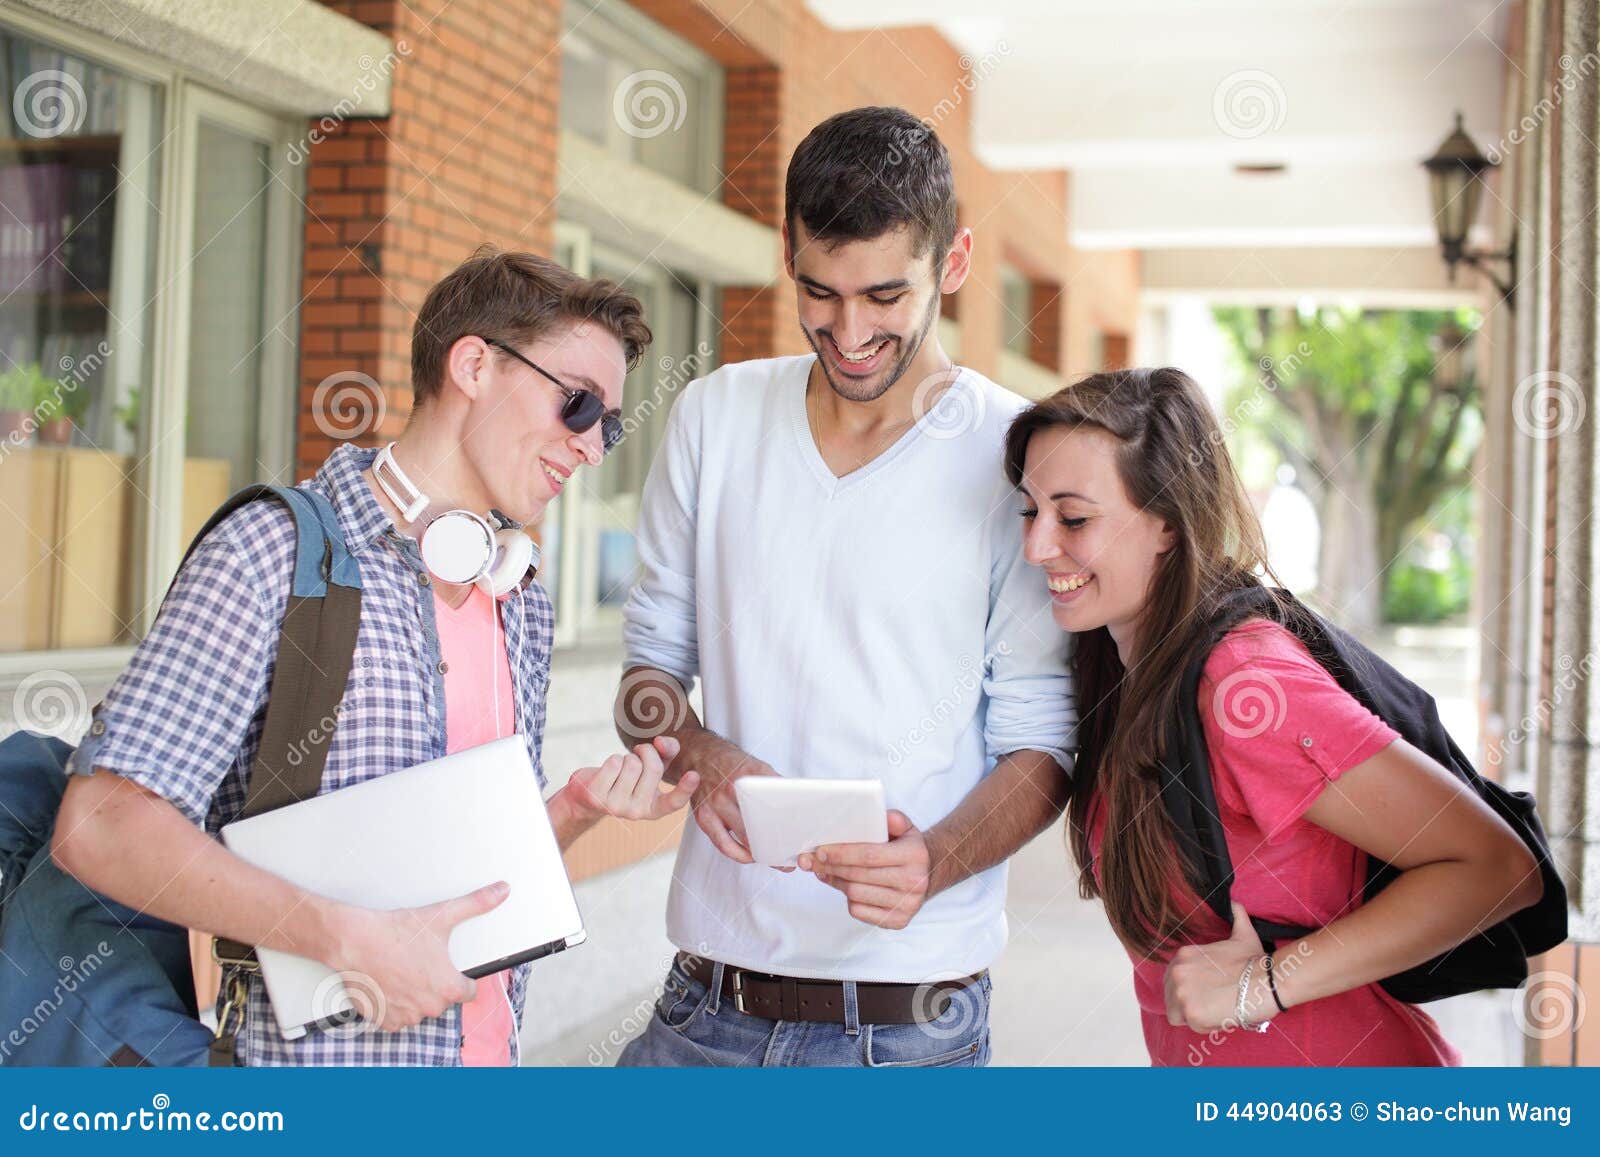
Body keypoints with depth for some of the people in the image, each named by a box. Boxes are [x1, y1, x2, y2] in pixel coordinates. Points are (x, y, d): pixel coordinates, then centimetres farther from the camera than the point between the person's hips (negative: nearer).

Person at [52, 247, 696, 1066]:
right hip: (323, 1060, -6)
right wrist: (350, 938, -24)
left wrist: (578, 807, -4)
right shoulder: (276, 551, -12)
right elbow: (102, 827, -18)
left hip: (491, 1050, 6)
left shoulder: (523, 601, 10)